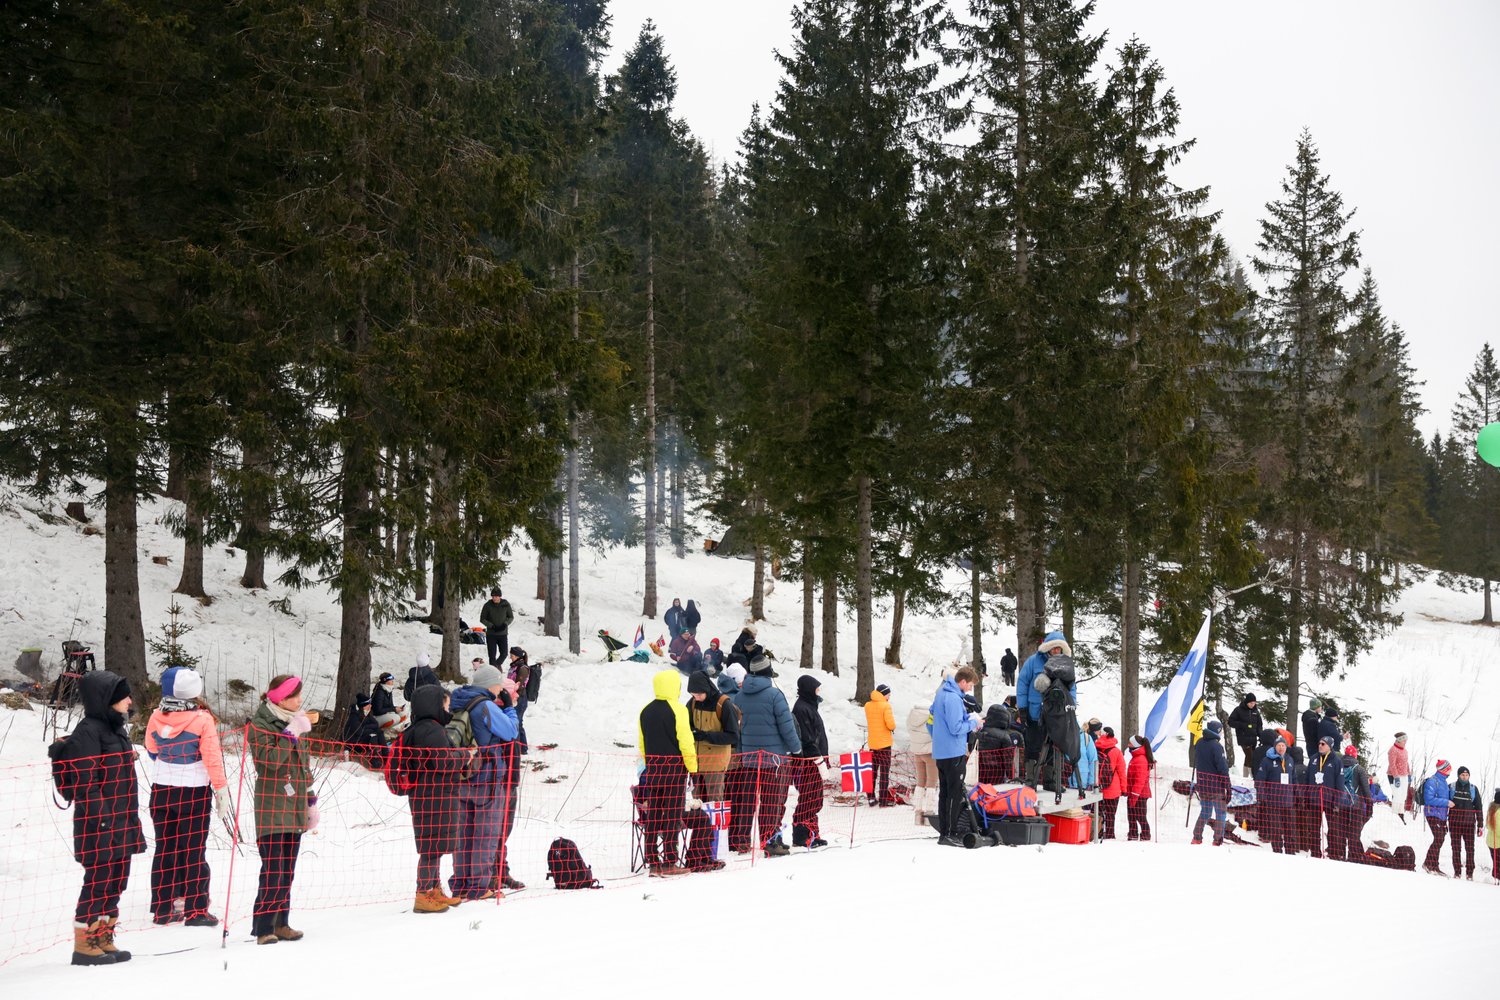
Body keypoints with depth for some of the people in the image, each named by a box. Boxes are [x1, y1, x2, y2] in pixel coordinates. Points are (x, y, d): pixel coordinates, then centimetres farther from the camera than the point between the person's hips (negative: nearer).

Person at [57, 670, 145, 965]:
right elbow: (85, 782, -18)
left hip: (122, 824, 9)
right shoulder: (88, 732, -13)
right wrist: (101, 817, -21)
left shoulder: (115, 728, 16)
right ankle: (84, 945, 2)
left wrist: (132, 819, 22)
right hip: (99, 826, -9)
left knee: (116, 881, 12)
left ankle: (103, 939, 20)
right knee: (99, 881, -5)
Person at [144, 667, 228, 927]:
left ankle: (162, 908, 16)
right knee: (193, 850, 4)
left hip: (161, 789, 4)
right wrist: (221, 789, -4)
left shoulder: (156, 717, -2)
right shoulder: (202, 719, -15)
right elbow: (212, 758, -13)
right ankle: (195, 910, 7)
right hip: (194, 791, -4)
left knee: (165, 848, 12)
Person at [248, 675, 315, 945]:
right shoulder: (260, 724, -5)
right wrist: (290, 734, -19)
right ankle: (264, 928, -12)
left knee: (288, 870, 8)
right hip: (271, 809, -7)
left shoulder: (295, 723, 17)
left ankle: (280, 923, 13)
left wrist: (310, 801, 22)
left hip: (294, 809, 7)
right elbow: (269, 761, -20)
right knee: (273, 870, -13)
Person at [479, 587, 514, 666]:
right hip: (491, 634, -2)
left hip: (503, 634, 2)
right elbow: (482, 619, -2)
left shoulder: (506, 604, -5)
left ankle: (497, 665, 33)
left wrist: (505, 624, -13)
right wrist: (492, 626, -15)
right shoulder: (488, 605, -9)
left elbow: (511, 617, 7)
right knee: (492, 655, -2)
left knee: (504, 653, 4)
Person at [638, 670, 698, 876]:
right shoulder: (677, 710, -11)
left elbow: (642, 743, 14)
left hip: (652, 768, 6)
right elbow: (686, 741, -13)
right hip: (674, 767, -6)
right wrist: (692, 766, -6)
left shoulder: (646, 711, 8)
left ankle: (652, 861, 8)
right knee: (673, 814, -3)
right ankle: (669, 861, -5)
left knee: (653, 815, 8)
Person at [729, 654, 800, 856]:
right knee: (771, 800, 0)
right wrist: (796, 747, 1)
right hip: (773, 756, -5)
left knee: (745, 799, 7)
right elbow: (786, 725, -11)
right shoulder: (773, 694, -10)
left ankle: (739, 840, 8)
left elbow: (735, 725, 12)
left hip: (747, 755, 5)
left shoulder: (740, 696, 7)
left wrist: (739, 751, 20)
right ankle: (770, 841, -1)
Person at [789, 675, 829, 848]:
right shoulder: (801, 709, -14)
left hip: (814, 762, 10)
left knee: (814, 800, 13)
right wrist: (819, 760, -19)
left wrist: (822, 759, 19)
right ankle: (802, 837, -4)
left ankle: (812, 834, 18)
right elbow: (806, 739, -19)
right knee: (807, 800, -7)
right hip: (807, 762, -10)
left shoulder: (809, 706, 19)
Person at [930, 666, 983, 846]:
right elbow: (956, 728, -24)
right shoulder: (953, 699, -21)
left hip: (940, 752, 10)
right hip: (953, 753, -10)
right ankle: (949, 835, -4)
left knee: (945, 792, 14)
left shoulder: (942, 692, 9)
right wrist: (973, 723, -6)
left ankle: (944, 832, 18)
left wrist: (966, 717, 15)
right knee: (955, 793, -4)